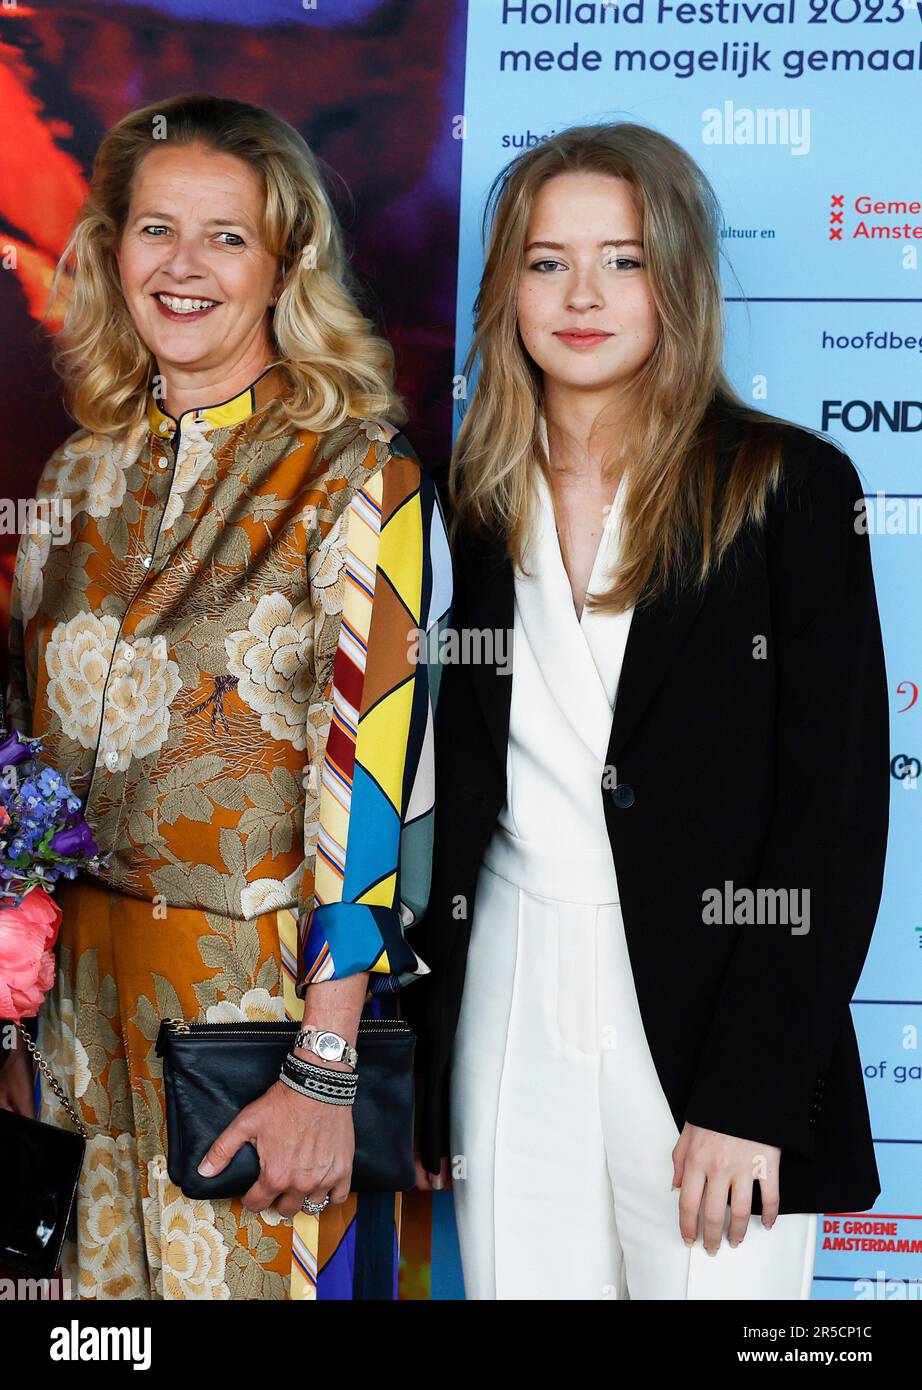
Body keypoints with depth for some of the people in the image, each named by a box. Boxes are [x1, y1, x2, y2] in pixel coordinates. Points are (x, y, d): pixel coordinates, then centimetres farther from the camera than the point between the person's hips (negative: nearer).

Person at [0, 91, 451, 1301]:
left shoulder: (358, 486, -11)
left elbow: (369, 783, -16)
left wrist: (324, 1073, -19)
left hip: (270, 1002, -5)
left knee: (258, 1268, 9)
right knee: (99, 1271, 17)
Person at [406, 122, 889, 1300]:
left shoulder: (788, 485, -5)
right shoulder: (466, 505, 6)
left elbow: (837, 809, -8)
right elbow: (440, 800, 9)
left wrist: (751, 1094, -13)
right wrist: (417, 1068, 7)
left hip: (711, 1025, -3)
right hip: (507, 1014, 3)